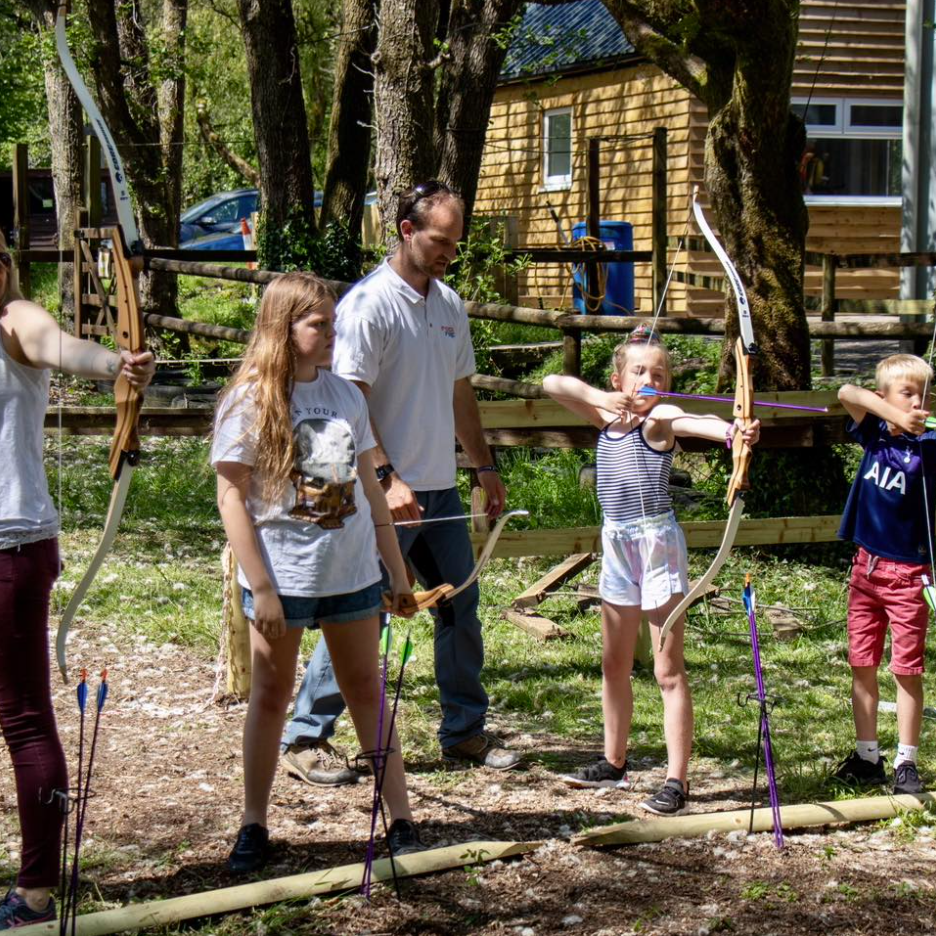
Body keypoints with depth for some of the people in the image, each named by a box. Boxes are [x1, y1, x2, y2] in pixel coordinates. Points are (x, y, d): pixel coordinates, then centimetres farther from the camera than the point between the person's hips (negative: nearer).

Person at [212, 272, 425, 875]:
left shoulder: (345, 395, 4)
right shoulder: (250, 401, -9)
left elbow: (369, 489, 11)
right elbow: (231, 495, -10)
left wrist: (398, 572, 11)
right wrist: (260, 587, -15)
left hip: (352, 574, 4)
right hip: (282, 577, -4)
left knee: (367, 690, 9)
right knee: (271, 696, 8)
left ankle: (402, 822, 14)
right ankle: (254, 827, 19)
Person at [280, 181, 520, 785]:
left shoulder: (450, 305, 12)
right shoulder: (369, 304, -13)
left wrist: (484, 465, 19)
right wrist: (387, 478, -23)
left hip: (441, 490, 8)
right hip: (388, 497, -8)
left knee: (461, 606, 12)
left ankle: (465, 731, 26)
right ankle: (306, 738, 9)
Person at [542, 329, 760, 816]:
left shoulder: (659, 418, -10)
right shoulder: (605, 416, 8)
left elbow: (692, 422, -32)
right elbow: (552, 383, 2)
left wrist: (732, 430, -54)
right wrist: (598, 396, -15)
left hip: (657, 542, -7)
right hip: (617, 543, 7)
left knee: (668, 670, -5)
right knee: (614, 664, 17)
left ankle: (676, 781, -4)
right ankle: (614, 763, 32)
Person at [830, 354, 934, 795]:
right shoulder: (875, 434, 0)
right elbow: (847, 393, -14)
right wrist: (893, 415, -27)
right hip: (867, 564, 4)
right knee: (862, 665, 8)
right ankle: (867, 756, 19)